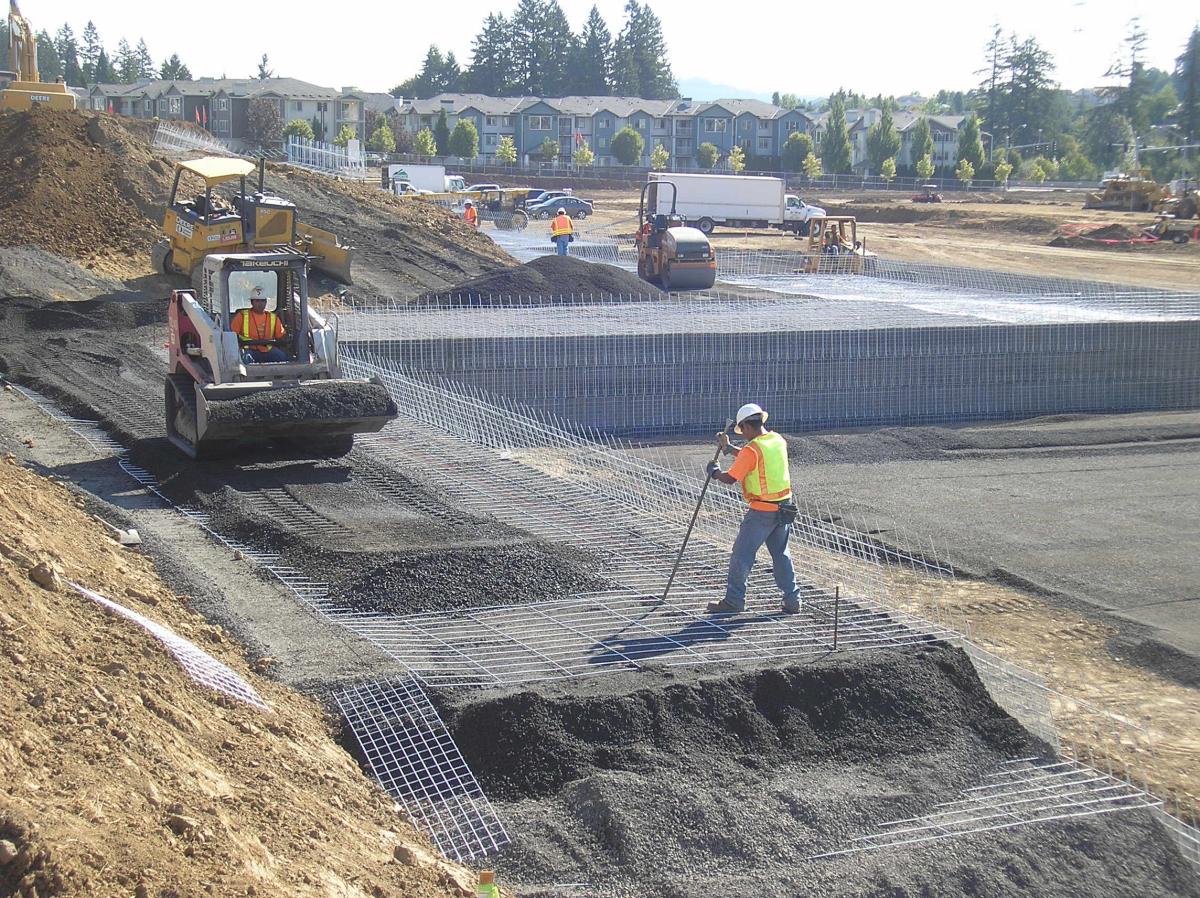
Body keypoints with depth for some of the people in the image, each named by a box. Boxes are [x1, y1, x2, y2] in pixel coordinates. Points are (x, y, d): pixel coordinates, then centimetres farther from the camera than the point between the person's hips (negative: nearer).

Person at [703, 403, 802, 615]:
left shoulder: (751, 450, -19)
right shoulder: (778, 440, 5)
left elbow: (730, 478, -18)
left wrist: (714, 472, 2)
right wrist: (729, 449, 25)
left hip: (762, 512, -7)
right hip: (784, 507, 7)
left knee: (742, 555, 4)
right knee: (781, 555, 16)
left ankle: (733, 601, 10)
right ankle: (792, 600, 16)